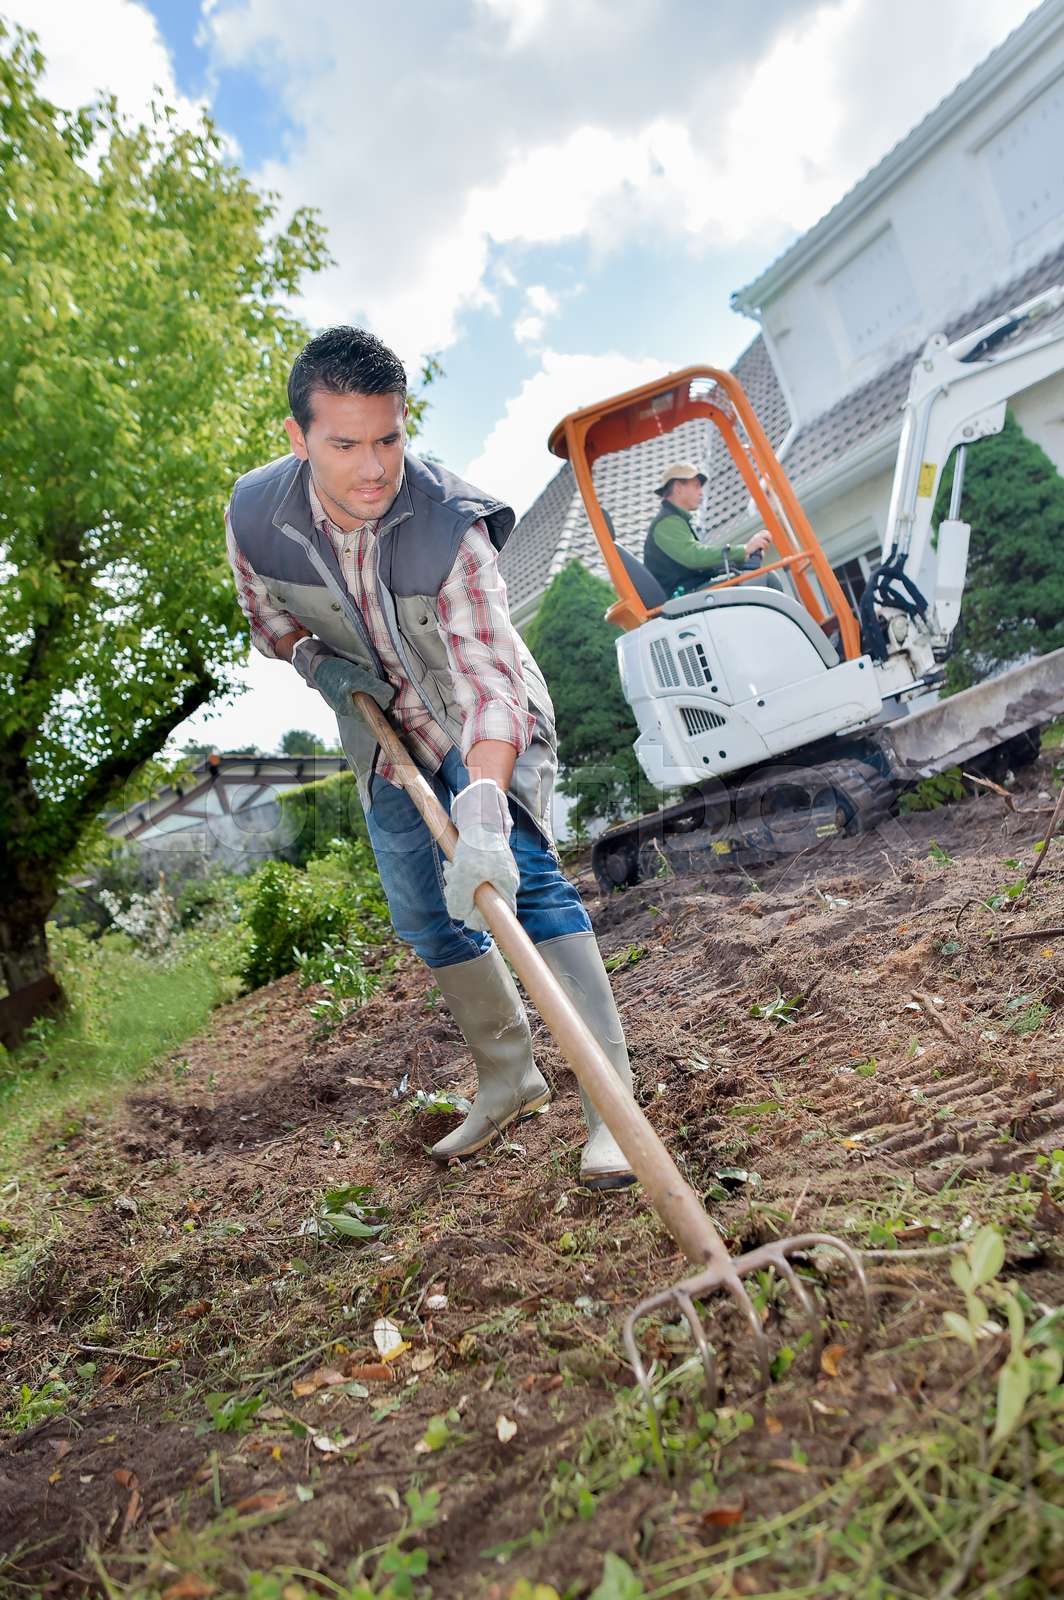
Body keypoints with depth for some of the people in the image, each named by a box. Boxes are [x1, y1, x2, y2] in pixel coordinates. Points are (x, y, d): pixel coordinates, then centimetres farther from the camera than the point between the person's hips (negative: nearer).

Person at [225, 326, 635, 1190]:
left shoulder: (452, 524, -33)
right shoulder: (255, 515, -19)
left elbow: (487, 681, -44)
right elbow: (270, 619, 4)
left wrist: (482, 809, -59)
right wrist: (319, 661, -16)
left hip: (486, 725, -4)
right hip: (387, 730, 5)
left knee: (519, 874, -25)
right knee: (426, 917, 7)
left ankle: (611, 1106, -19)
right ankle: (510, 1077, 27)